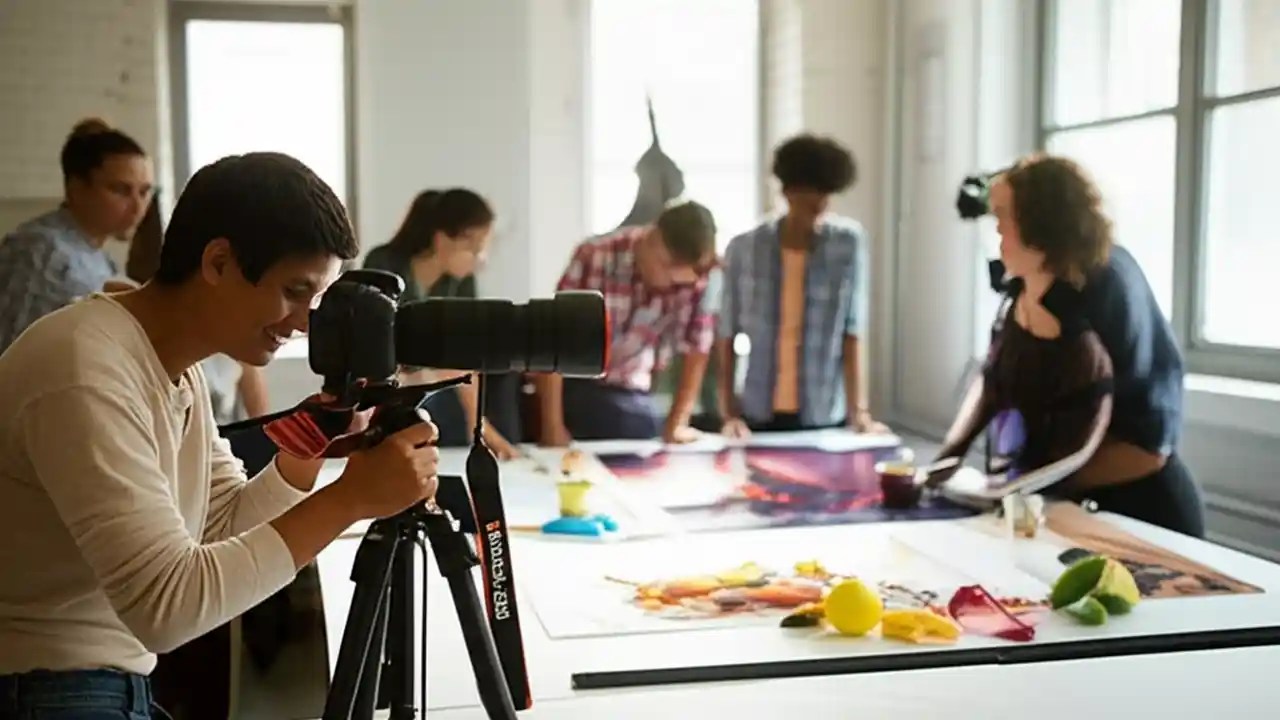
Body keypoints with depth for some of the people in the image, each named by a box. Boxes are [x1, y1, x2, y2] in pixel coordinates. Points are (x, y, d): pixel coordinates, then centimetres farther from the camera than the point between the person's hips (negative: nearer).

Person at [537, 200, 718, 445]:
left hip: (633, 398, 2)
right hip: (569, 388, -1)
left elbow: (696, 350, -4)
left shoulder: (698, 279, -16)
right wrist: (552, 424, -17)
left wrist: (677, 423, -4)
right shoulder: (596, 256, -20)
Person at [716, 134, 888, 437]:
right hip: (759, 416, 1)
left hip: (825, 418, 0)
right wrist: (728, 412, -3)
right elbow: (726, 335, 2)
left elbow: (851, 331, -5)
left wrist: (858, 410, -10)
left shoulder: (848, 242, -5)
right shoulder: (744, 248, -4)